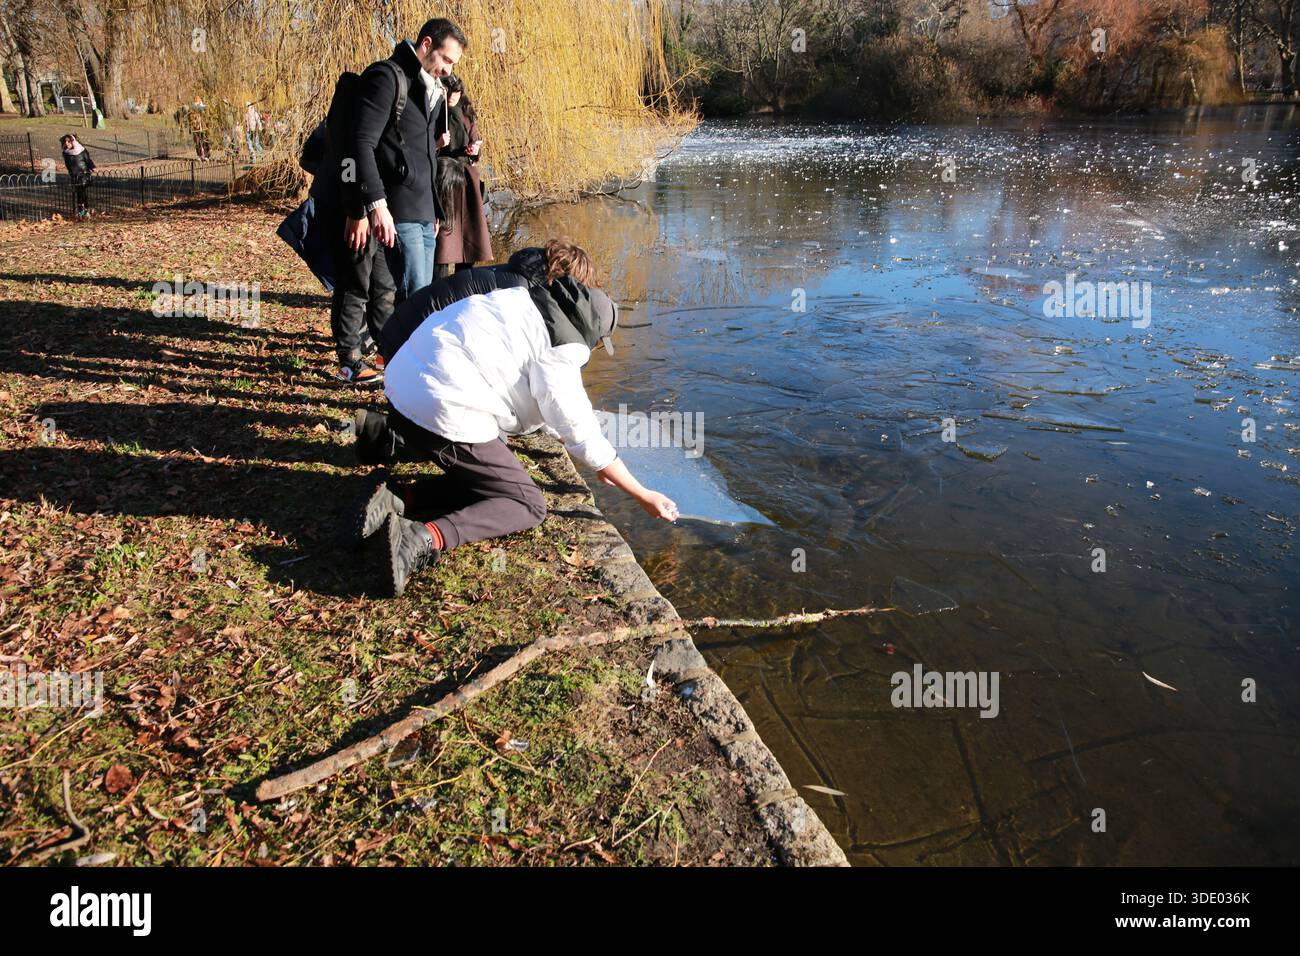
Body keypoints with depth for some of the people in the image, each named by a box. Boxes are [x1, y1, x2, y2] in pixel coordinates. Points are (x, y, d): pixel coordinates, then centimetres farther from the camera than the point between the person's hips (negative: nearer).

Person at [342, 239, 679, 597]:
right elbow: (582, 433, -9)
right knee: (528, 505, 2)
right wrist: (645, 496, 0)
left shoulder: (520, 298, 16)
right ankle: (426, 538, -22)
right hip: (444, 412, -9)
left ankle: (395, 499, 2)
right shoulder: (555, 353, -9)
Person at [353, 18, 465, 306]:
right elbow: (362, 144, -15)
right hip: (398, 212, -9)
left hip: (425, 213, 9)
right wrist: (376, 204, -24)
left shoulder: (432, 90, 21)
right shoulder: (387, 77, -6)